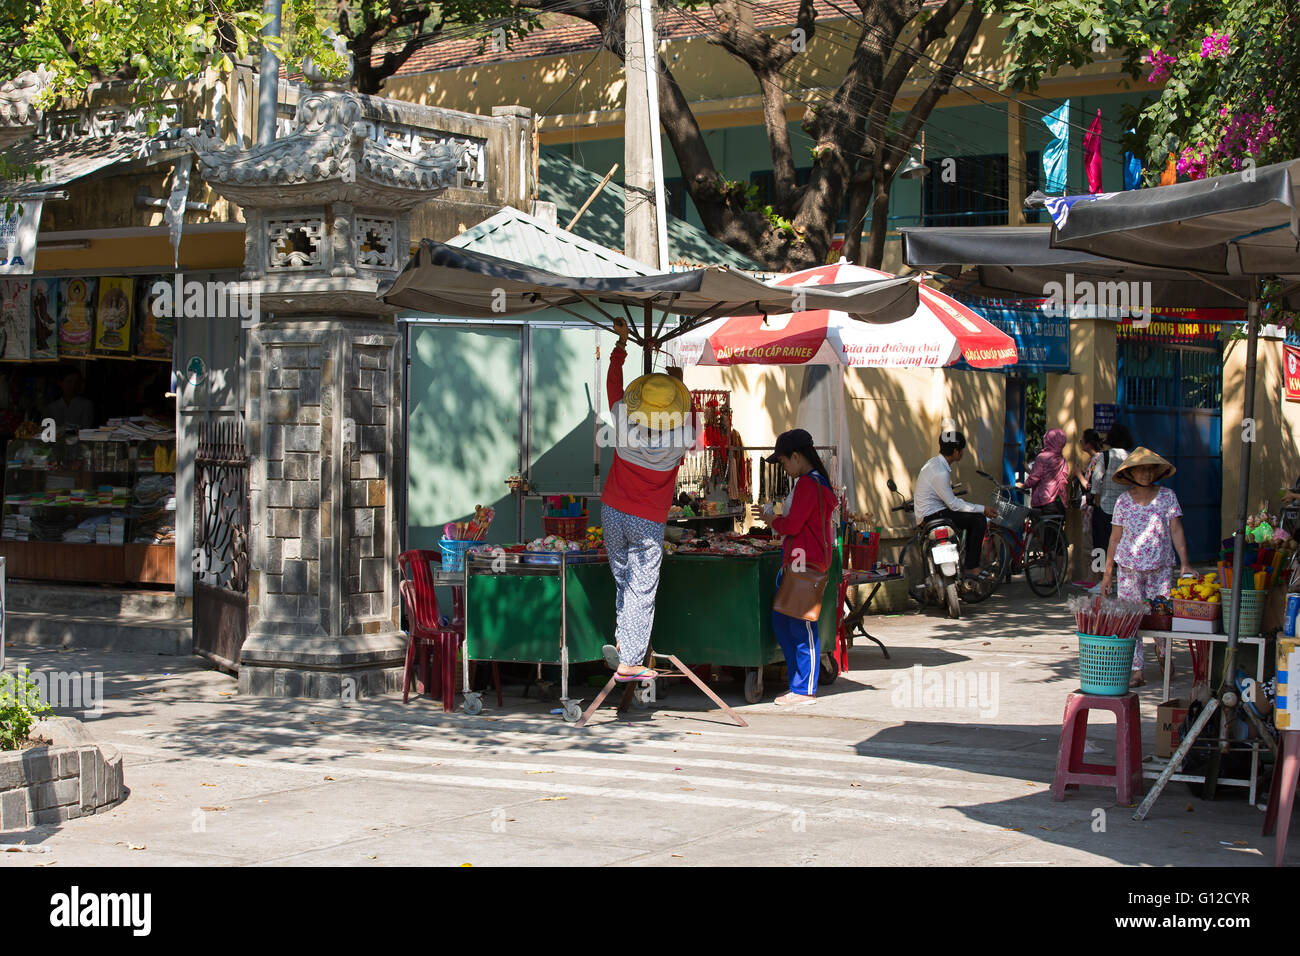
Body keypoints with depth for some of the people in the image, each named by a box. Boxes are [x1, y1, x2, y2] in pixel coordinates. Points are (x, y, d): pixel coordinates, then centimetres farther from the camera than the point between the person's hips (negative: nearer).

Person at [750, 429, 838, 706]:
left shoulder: (807, 484, -15)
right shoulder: (815, 481, 18)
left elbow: (793, 525, -18)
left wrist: (773, 520, 0)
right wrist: (774, 516, 16)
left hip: (805, 562, -11)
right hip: (795, 561, 11)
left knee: (801, 627, -7)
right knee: (781, 622, 13)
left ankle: (805, 690, -3)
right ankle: (798, 684, 17)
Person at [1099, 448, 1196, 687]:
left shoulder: (1167, 497, 2)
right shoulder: (1124, 501, 4)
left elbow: (1177, 531, -2)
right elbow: (1115, 538, 8)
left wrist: (1185, 562, -12)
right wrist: (1108, 572, 5)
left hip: (1161, 567, -1)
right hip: (1129, 566, 1)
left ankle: (1162, 653, 28)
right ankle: (1136, 671, 2)